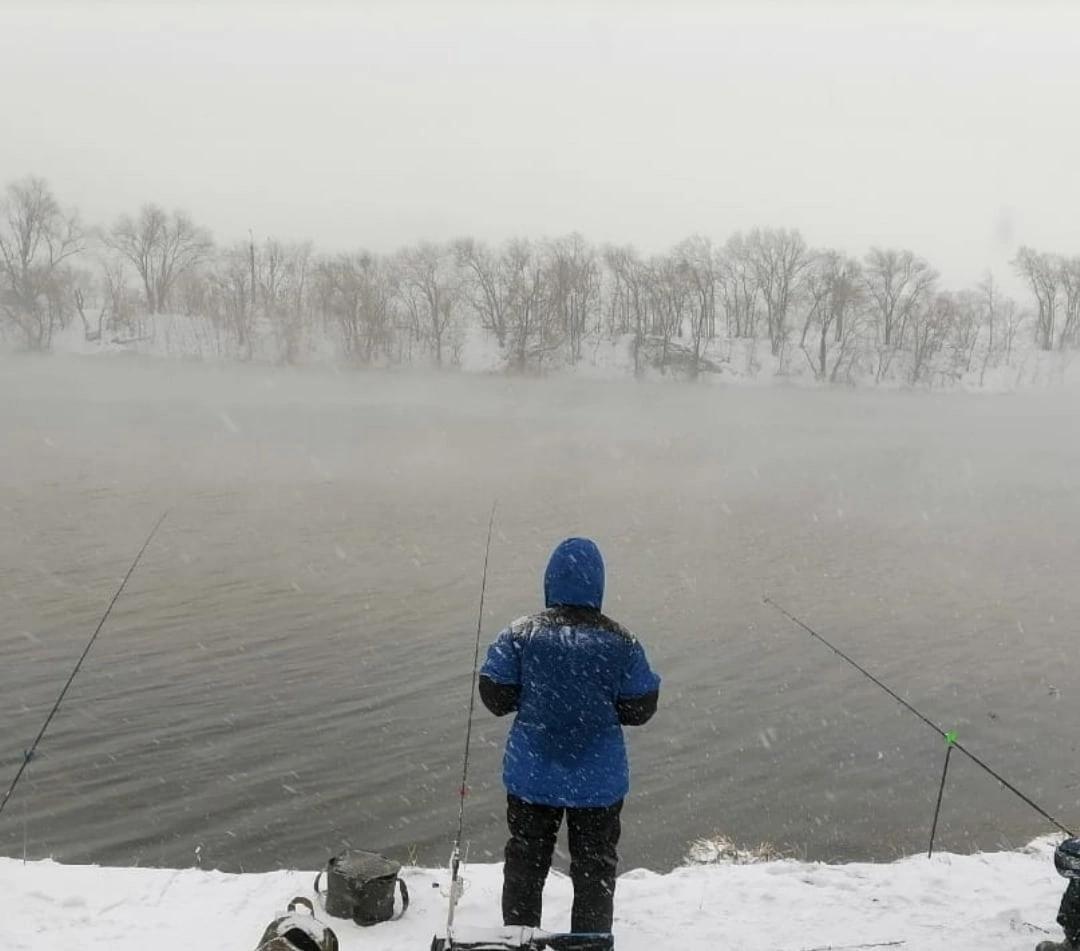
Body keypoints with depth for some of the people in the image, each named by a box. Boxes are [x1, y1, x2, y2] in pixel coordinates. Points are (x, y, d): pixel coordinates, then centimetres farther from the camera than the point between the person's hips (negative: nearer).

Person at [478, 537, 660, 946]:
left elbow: (496, 697, -8)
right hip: (598, 781, 0)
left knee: (525, 865, 21)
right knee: (595, 871, 18)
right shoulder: (621, 643, -12)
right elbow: (638, 710, -8)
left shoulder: (521, 635, -12)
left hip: (532, 777, 1)